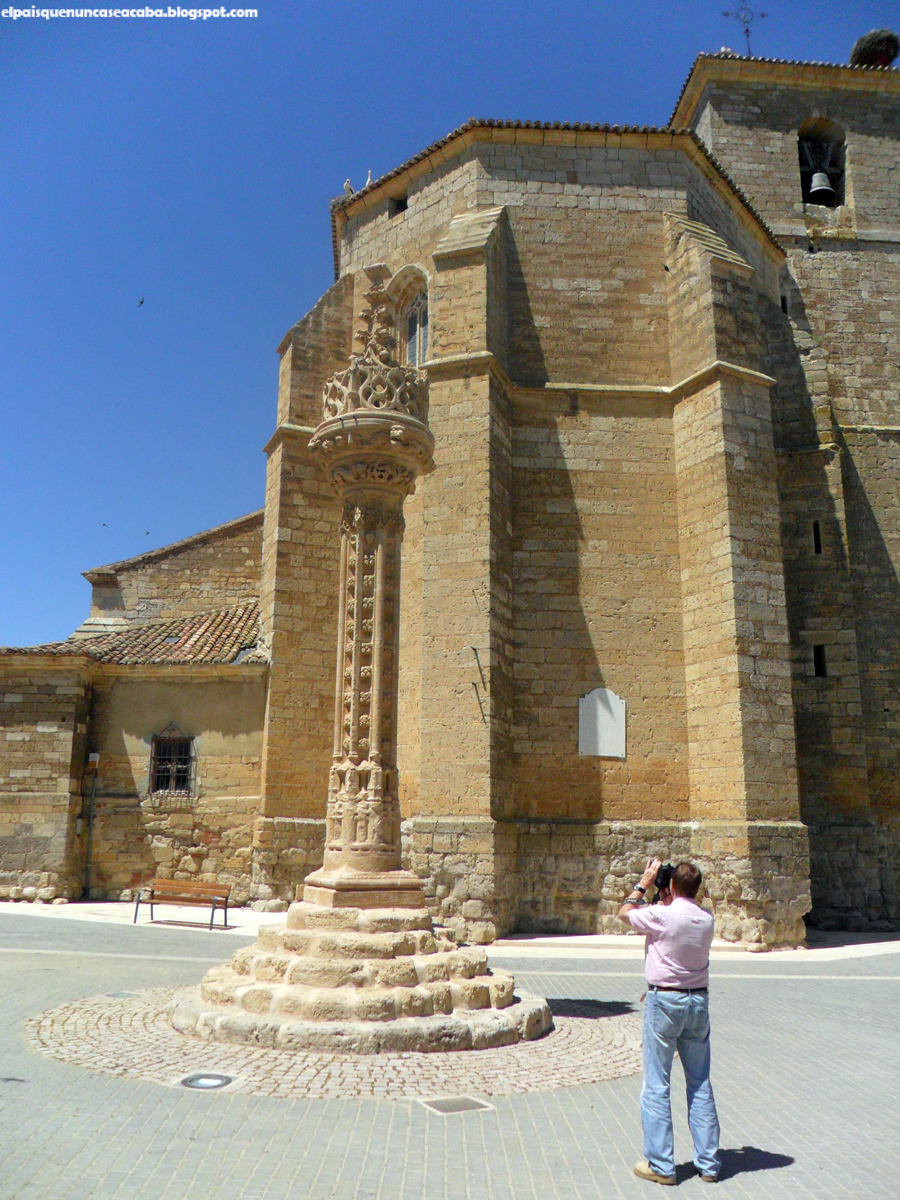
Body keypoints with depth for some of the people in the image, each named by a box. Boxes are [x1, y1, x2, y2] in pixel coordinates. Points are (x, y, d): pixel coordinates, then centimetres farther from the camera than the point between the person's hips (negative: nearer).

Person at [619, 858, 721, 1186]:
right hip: (698, 1001, 6)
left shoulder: (661, 915, -17)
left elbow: (625, 913, 1)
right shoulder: (706, 918, -1)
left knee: (656, 1085, 4)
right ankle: (708, 1163, 20)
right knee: (700, 1084, 14)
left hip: (665, 1002, -5)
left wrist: (644, 884, 8)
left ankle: (661, 1165, 9)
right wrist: (665, 899, 16)